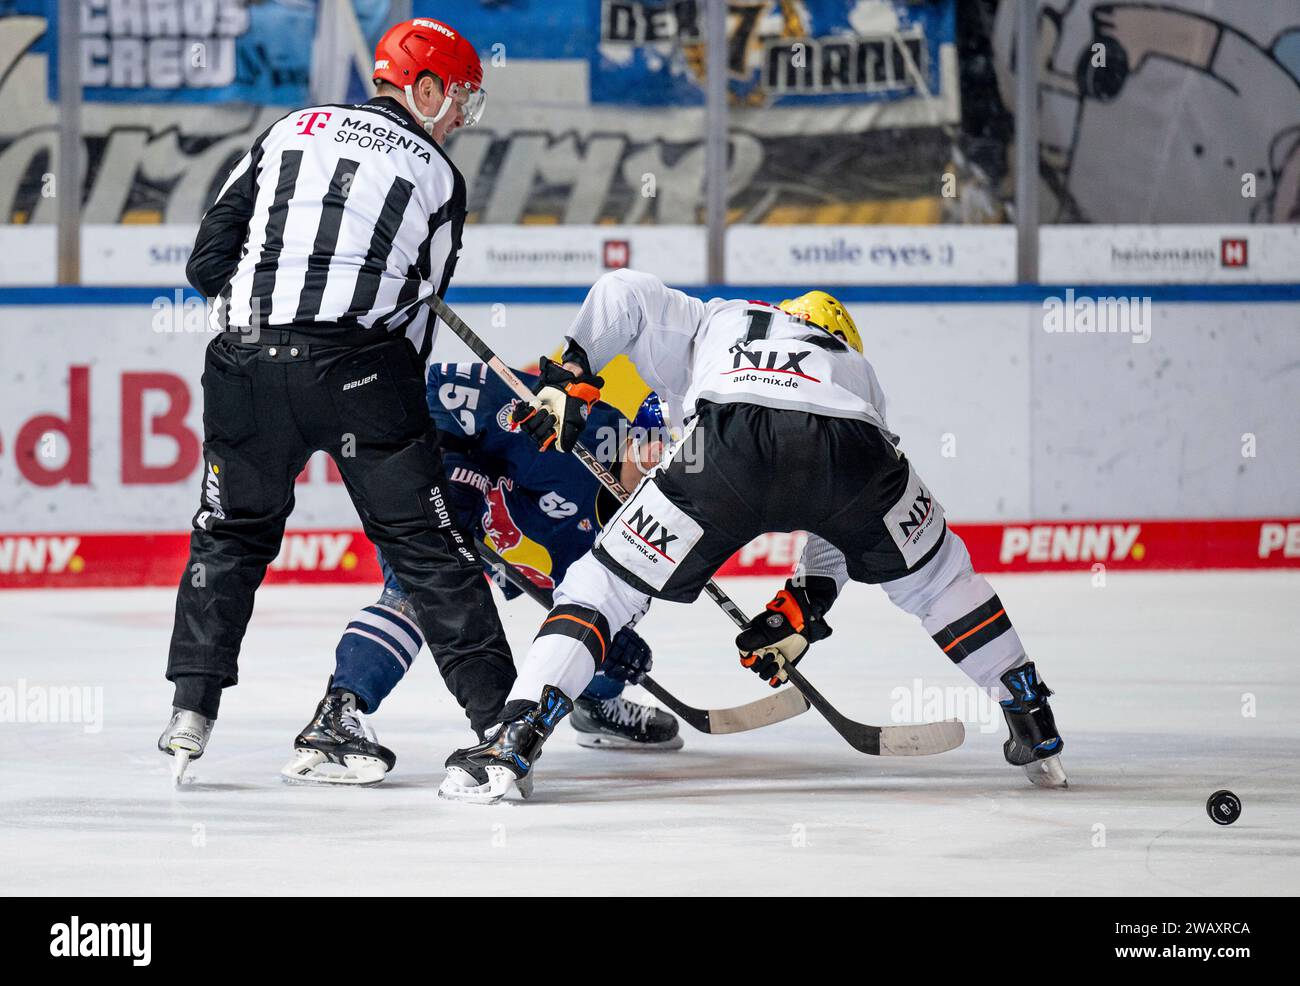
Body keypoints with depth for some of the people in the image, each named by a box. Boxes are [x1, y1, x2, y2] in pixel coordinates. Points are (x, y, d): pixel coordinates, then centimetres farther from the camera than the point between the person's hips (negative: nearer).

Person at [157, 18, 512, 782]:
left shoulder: (290, 132, 16)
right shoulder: (437, 175, 11)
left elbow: (209, 261, 10)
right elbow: (417, 309, 11)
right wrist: (396, 399, 21)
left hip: (249, 364, 2)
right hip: (358, 367, -2)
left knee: (232, 533, 20)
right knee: (427, 541, 6)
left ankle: (192, 713, 14)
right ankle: (499, 712, 3)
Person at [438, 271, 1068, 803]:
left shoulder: (709, 323, 42)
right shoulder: (856, 368, 44)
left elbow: (622, 295, 24)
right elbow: (843, 523, 39)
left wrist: (570, 376, 27)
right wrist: (803, 611, 42)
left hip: (728, 444, -2)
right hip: (851, 444, 2)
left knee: (604, 582, 11)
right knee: (935, 574, 30)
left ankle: (513, 743, -6)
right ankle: (1036, 734, 33)